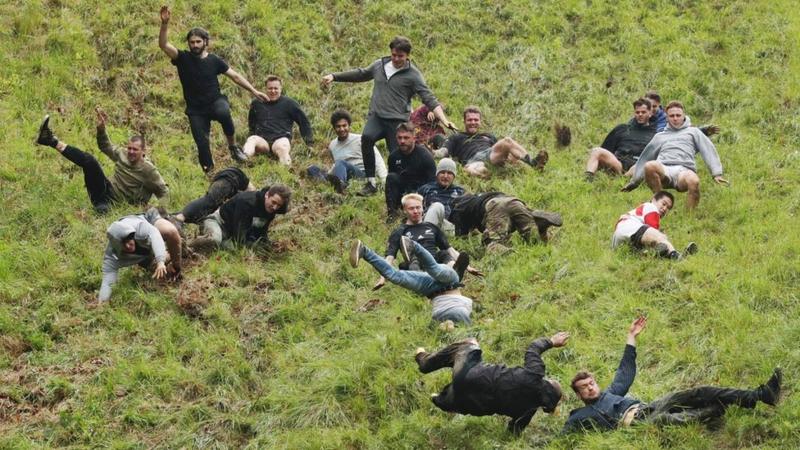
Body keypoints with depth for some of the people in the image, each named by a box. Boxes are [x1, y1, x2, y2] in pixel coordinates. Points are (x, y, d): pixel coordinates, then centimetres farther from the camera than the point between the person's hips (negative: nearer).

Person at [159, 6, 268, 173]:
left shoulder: (214, 60, -1)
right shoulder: (183, 58, -4)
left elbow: (235, 76, 3)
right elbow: (163, 45, -16)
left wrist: (254, 91, -3)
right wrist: (165, 23, -31)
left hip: (215, 101, -1)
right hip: (195, 110, 1)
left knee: (224, 113, -36)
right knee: (202, 143, -7)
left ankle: (232, 145, -15)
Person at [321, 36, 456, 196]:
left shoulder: (413, 75, -2)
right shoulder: (379, 65, 12)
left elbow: (429, 98, -8)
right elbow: (360, 74, 28)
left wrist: (443, 119, -21)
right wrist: (334, 76, 27)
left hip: (398, 121, -2)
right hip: (376, 116, 2)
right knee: (367, 137, -27)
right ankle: (371, 183, -18)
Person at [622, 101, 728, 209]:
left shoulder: (692, 132, 28)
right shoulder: (660, 136, 36)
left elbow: (708, 150, 16)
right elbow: (645, 157, 39)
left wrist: (716, 174, 0)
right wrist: (634, 181, 36)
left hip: (684, 169, -2)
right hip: (663, 169, 2)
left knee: (693, 181, -41)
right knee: (649, 166, -37)